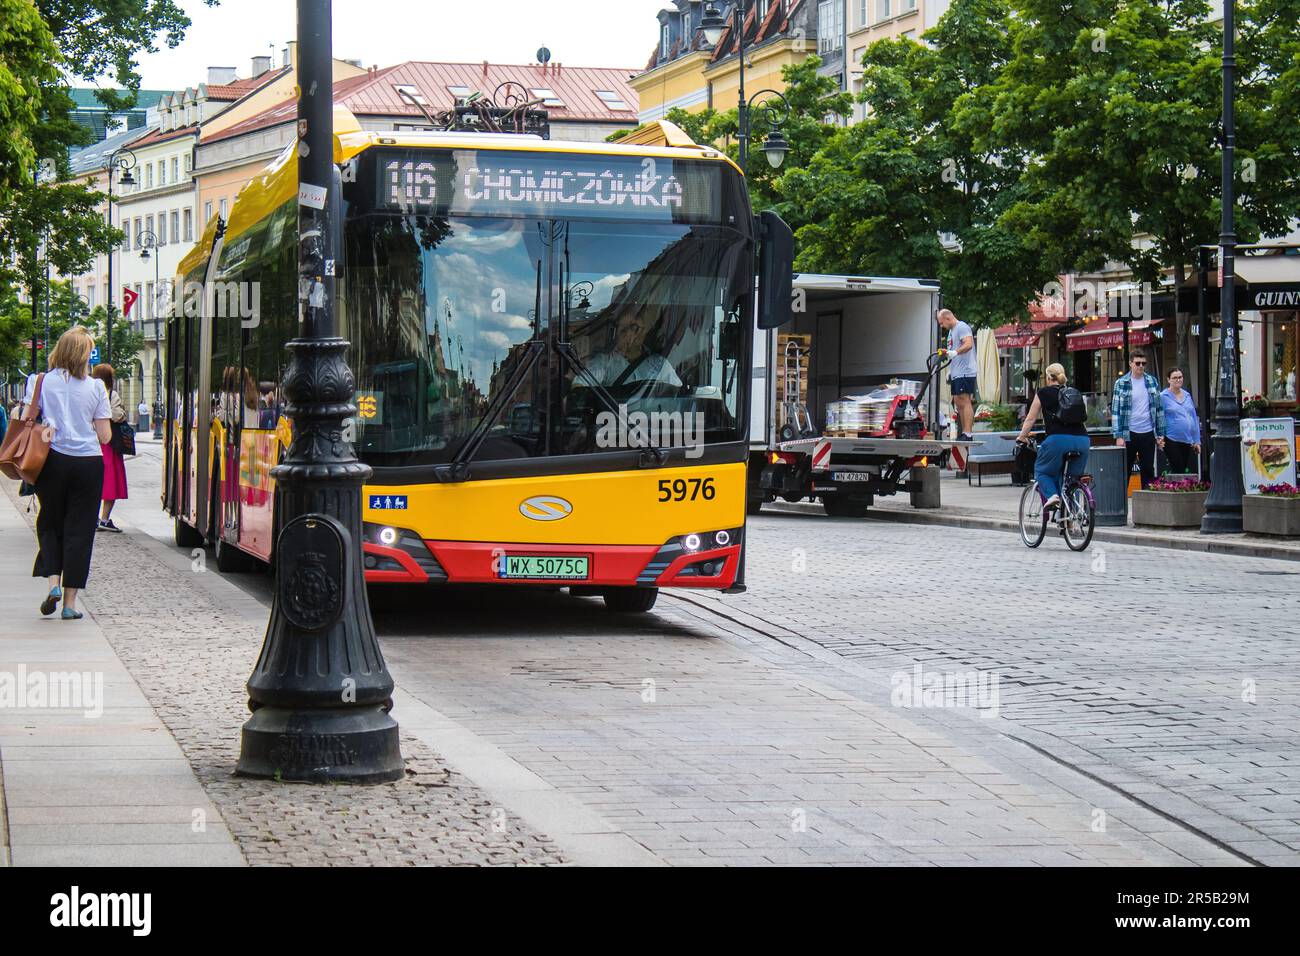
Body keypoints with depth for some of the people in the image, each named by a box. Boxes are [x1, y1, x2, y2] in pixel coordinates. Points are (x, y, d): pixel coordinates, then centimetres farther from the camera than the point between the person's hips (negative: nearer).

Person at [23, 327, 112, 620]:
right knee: (79, 530, 5)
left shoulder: (41, 382, -1)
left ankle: (53, 582, -2)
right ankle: (70, 601, 4)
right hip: (88, 464, -1)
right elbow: (105, 436, 0)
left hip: (53, 461, 1)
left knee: (49, 524, 18)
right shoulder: (95, 387, -2)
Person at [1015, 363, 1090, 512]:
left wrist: (1021, 437, 30)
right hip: (1082, 440, 4)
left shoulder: (1044, 393, 11)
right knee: (1072, 477, 16)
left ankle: (1051, 495, -10)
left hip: (1058, 439, -4)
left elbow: (1031, 419, 17)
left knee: (1042, 471, 15)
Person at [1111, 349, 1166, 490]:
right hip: (1129, 434, -3)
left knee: (1148, 470, 7)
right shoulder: (1121, 383, -2)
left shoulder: (1152, 381, 7)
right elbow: (1115, 410, -4)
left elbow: (1159, 408, 10)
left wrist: (1160, 434, 6)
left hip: (1148, 434, 3)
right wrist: (1118, 436, -11)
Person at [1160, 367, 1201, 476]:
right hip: (1172, 441, -6)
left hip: (1188, 441, 6)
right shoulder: (1163, 397, -3)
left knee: (1187, 470, 6)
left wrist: (1197, 441, 13)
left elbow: (1194, 418, 16)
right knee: (1178, 470, -11)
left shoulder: (1187, 395, 14)